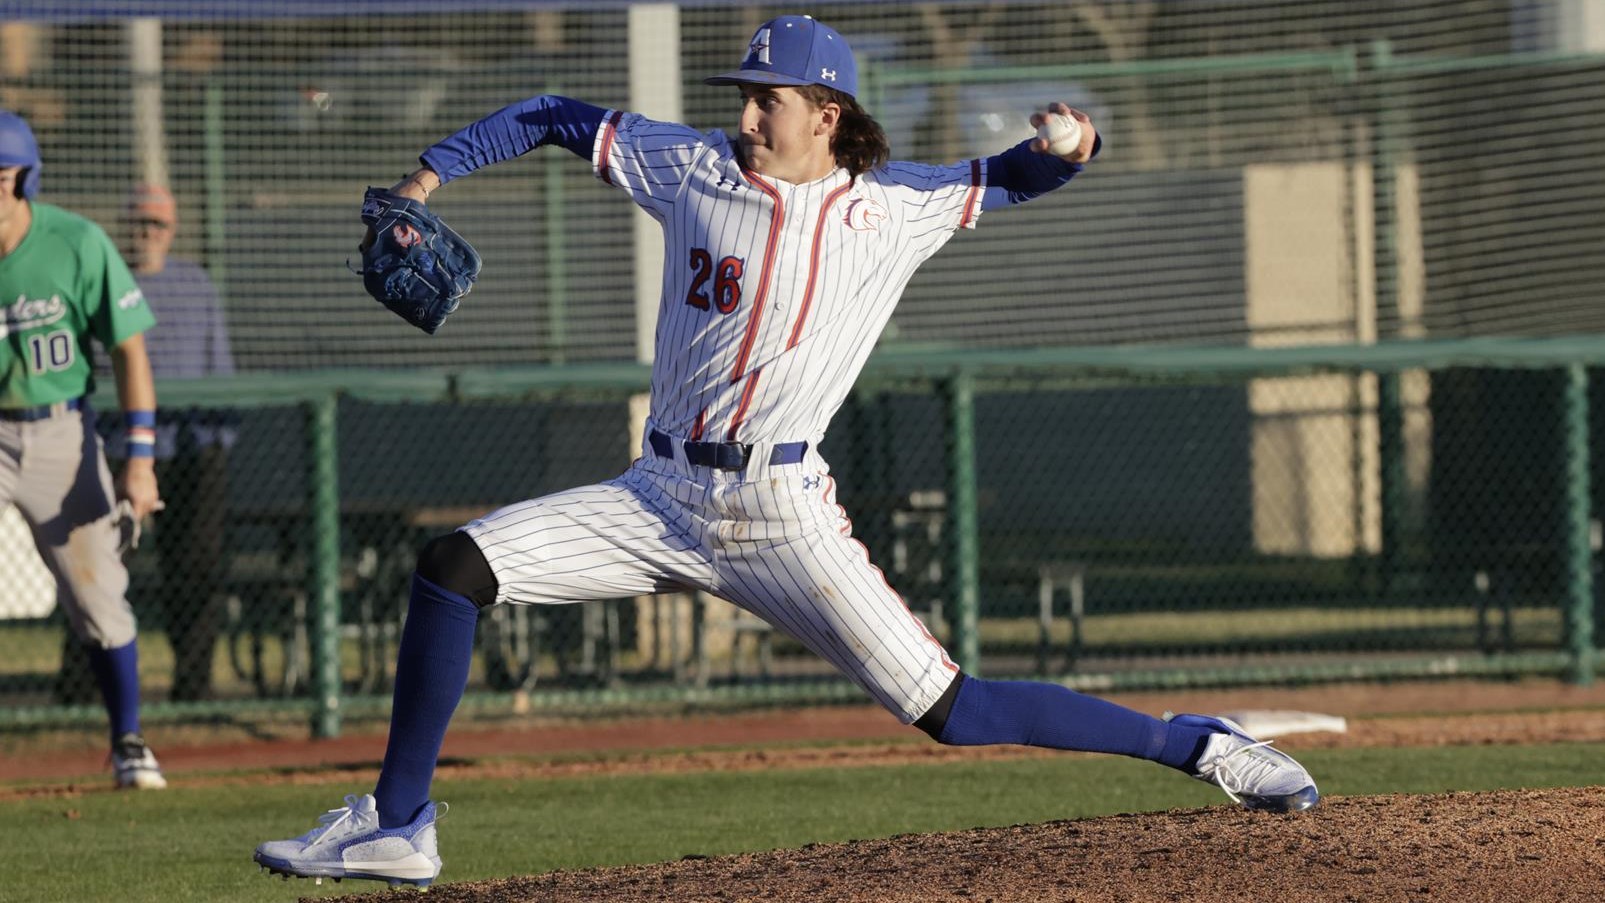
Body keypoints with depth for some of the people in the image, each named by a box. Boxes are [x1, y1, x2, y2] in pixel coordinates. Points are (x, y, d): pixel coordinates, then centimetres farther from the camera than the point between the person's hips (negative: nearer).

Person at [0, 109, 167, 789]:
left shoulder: (78, 246, -13)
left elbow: (128, 348, -6)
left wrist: (140, 461, -11)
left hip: (60, 434, 0)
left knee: (97, 596, 2)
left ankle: (128, 742, 20)